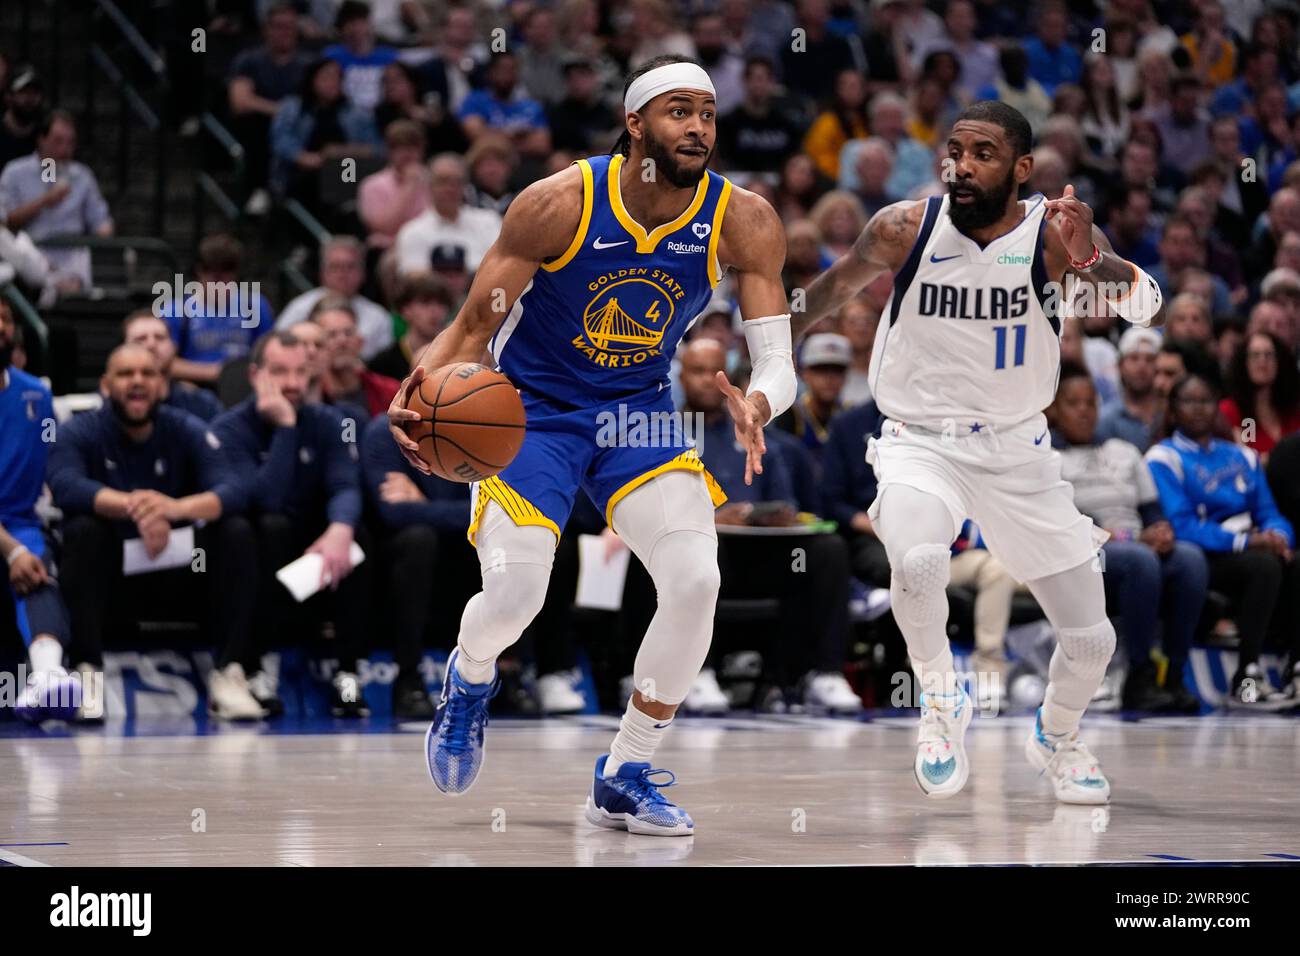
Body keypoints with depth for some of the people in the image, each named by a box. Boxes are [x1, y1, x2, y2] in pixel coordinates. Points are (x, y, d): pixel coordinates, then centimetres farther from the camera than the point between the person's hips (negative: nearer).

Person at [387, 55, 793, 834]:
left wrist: (758, 407, -41)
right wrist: (426, 387, -37)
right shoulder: (559, 205, -21)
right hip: (531, 409, -2)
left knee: (696, 580, -18)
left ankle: (624, 777, 2)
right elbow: (475, 325, -16)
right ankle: (469, 681, 24)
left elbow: (779, 362, -17)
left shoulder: (741, 222, -15)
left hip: (641, 411, 3)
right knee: (514, 596, -18)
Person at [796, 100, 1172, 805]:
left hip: (1017, 452, 2)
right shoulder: (905, 228, -10)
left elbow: (1144, 305, -28)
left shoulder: (1055, 233, -12)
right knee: (916, 563, -35)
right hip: (920, 443, -1)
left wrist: (1090, 260, -47)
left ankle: (1056, 737, 38)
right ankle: (940, 703, -7)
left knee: (1092, 640, 4)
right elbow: (838, 285, 9)